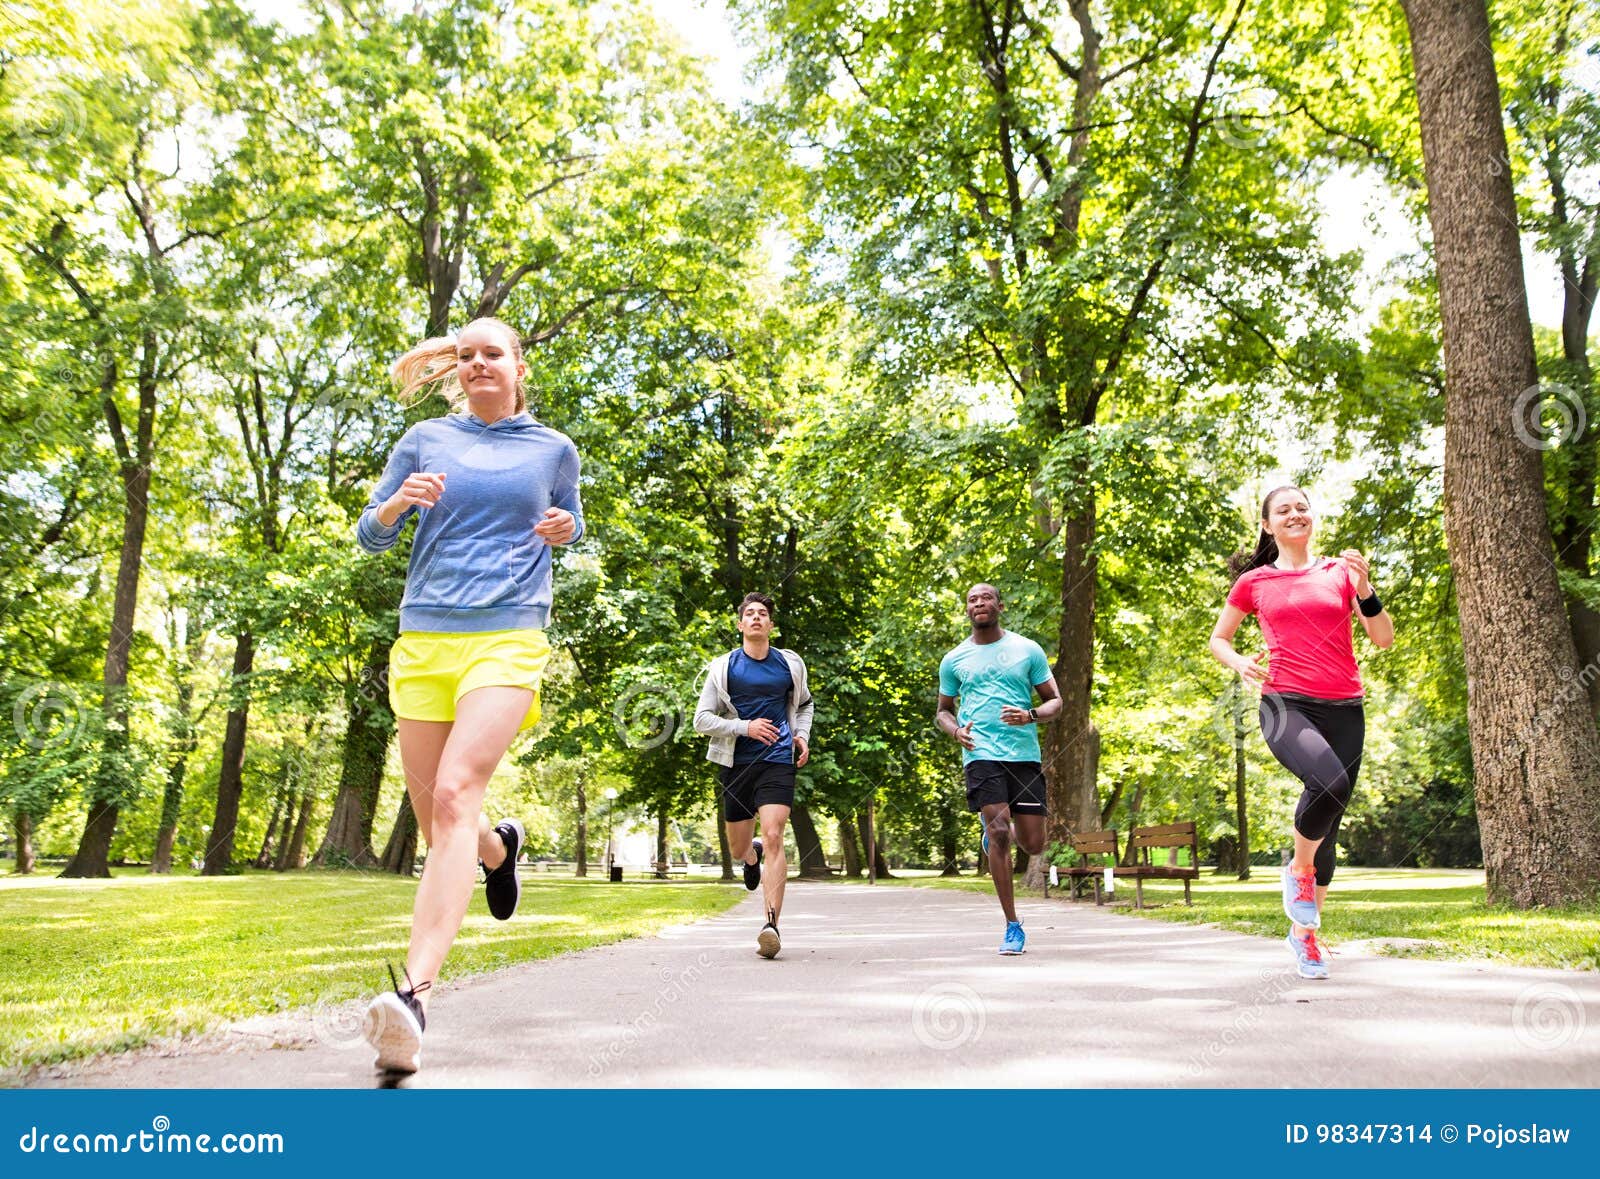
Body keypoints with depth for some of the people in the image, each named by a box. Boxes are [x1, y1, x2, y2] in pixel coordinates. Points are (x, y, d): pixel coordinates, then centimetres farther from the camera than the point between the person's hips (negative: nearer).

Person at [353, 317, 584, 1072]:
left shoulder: (553, 449, 11)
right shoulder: (426, 441, 13)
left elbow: (570, 525, 25)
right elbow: (370, 536, 15)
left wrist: (564, 529, 0)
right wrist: (400, 502, -8)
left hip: (507, 640, -3)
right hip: (422, 640, 3)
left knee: (455, 795, -22)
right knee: (431, 817, 8)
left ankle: (415, 993, -28)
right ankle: (499, 846, 44)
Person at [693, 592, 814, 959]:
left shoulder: (790, 664, 7)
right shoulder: (723, 667, 0)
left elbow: (805, 705, 25)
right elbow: (702, 720, -3)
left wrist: (802, 736, 6)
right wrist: (746, 727, -15)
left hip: (778, 762, -1)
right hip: (737, 764, 1)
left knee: (773, 836, -18)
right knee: (738, 850, 11)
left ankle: (771, 925, -18)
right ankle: (753, 857, 50)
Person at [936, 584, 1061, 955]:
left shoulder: (1028, 650, 8)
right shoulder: (954, 660, 10)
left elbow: (1055, 701, 10)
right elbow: (943, 710, 20)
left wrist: (1031, 716, -11)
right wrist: (955, 730, -3)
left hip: (1025, 754, 1)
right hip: (981, 754, -1)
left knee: (1033, 844, 1)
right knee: (998, 832, -16)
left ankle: (995, 830, 38)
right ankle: (1012, 926, -5)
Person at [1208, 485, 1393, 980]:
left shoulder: (1340, 572, 11)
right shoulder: (1254, 582, 8)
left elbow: (1384, 638, 8)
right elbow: (1218, 639, 17)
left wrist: (1364, 588, -8)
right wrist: (1240, 663, -4)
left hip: (1343, 710, 3)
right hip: (1286, 705, -3)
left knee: (1330, 827, 7)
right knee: (1330, 782, -33)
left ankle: (1304, 932, 26)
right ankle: (1299, 868, -4)